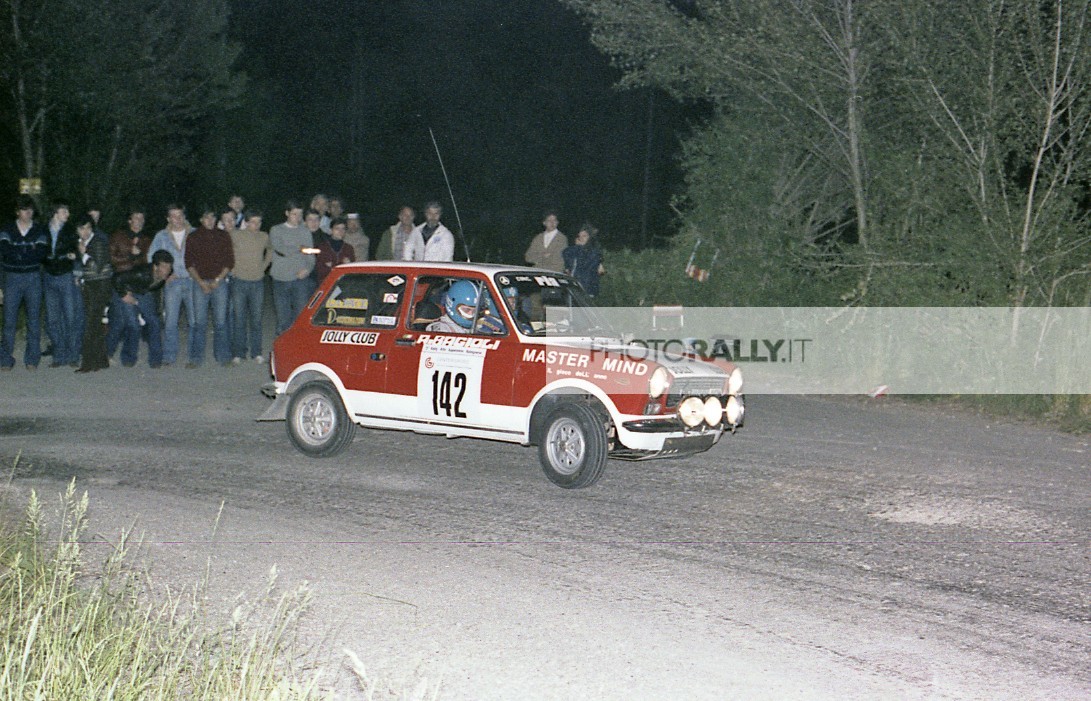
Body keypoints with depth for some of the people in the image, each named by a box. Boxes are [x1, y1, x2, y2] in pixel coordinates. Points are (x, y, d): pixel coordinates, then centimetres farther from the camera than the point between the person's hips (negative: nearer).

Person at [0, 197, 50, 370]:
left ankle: (32, 359, 9)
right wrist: (30, 251, -12)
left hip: (33, 278, 1)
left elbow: (42, 253, -9)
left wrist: (17, 253, -11)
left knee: (34, 319, 2)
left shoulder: (40, 231, 5)